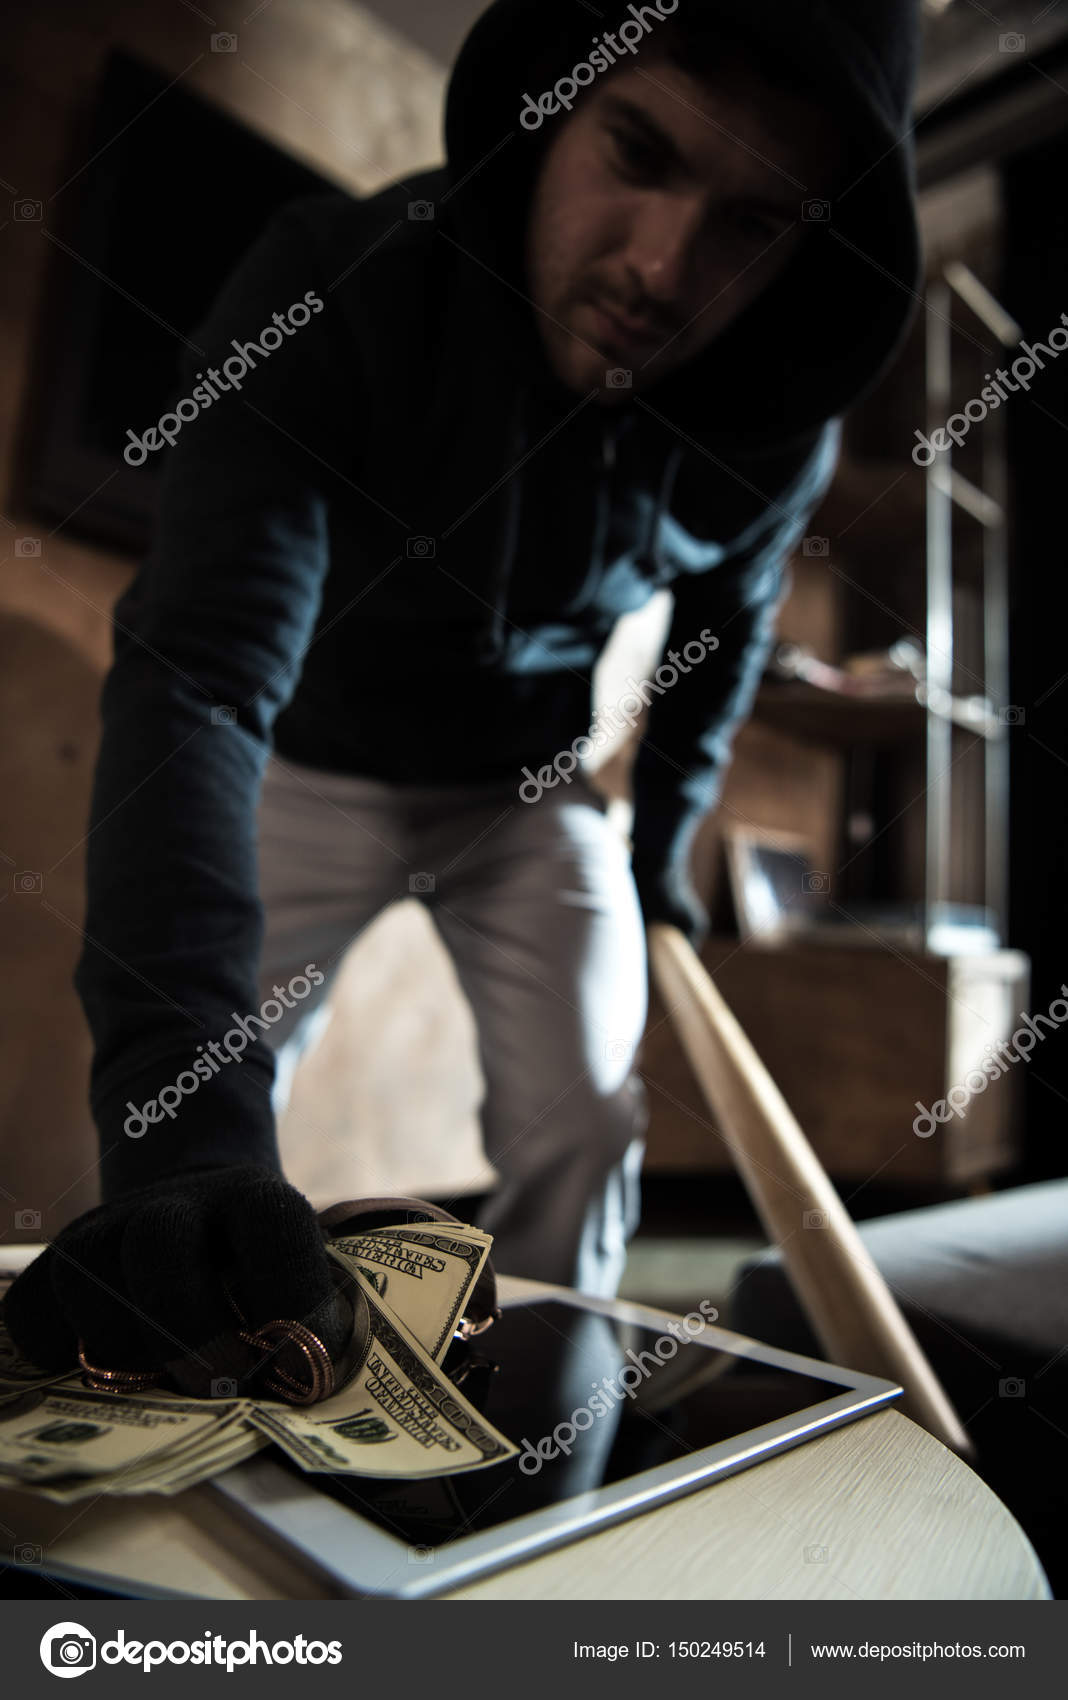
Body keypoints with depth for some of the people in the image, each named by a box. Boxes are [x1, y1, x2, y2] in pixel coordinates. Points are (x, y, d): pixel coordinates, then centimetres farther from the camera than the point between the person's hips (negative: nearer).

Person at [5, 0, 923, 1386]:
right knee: (200, 1142, 3)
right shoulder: (329, 287, -30)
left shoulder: (784, 433, -17)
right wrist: (186, 1113, -50)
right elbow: (195, 678, -40)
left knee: (581, 1132, -3)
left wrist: (666, 834, 6)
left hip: (530, 788, 2)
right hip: (313, 769, -1)